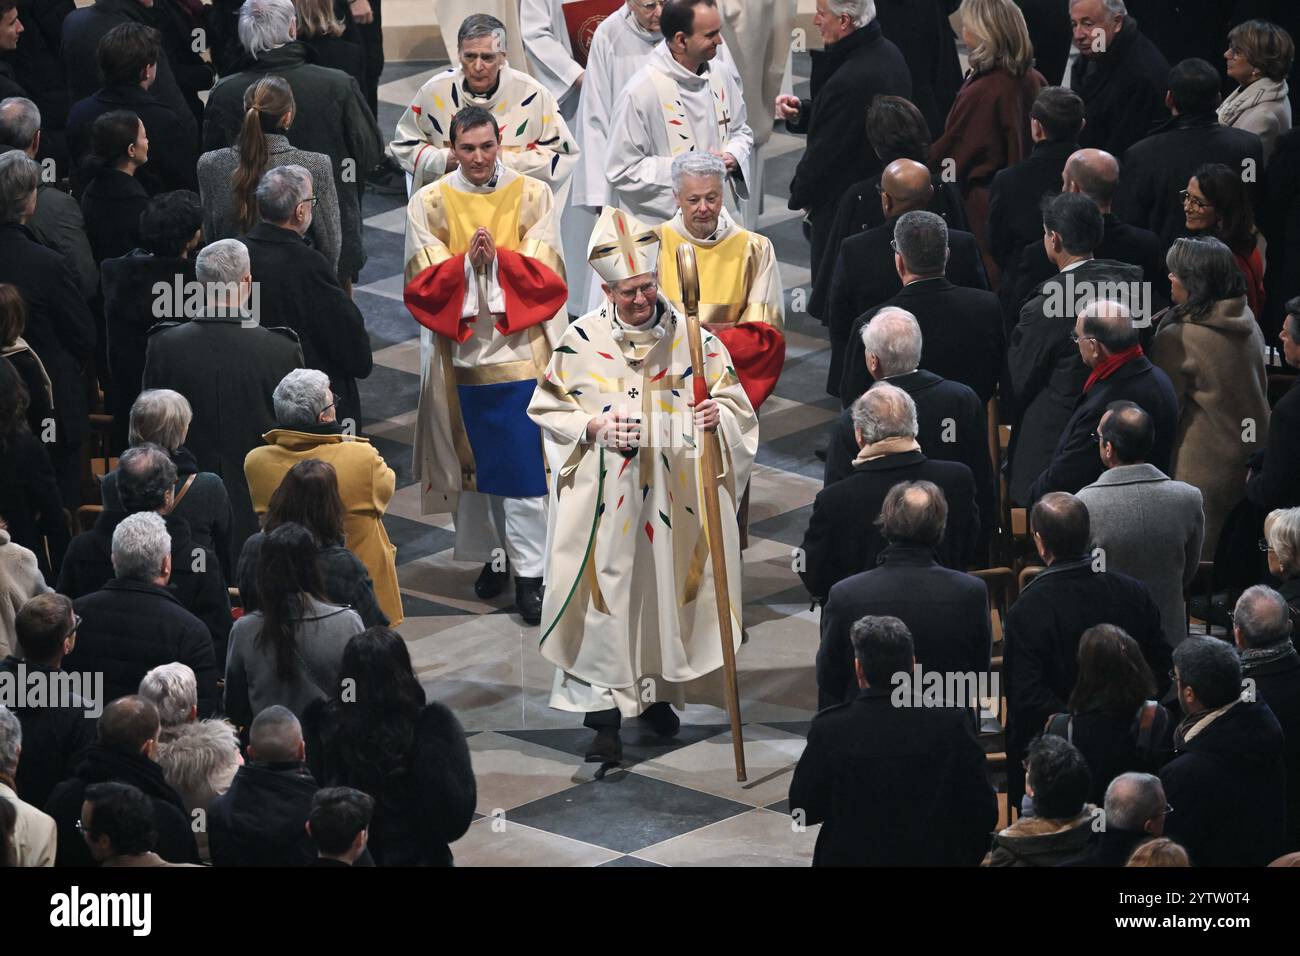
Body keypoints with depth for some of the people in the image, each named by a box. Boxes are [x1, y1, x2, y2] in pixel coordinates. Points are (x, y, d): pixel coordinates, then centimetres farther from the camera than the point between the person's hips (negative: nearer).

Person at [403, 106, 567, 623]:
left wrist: (498, 259, -19)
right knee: (473, 460, 6)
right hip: (459, 345, 1)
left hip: (519, 347, -1)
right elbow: (424, 279, -2)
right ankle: (493, 556, 19)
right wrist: (466, 262, -20)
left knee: (523, 463, -6)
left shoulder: (532, 195, 3)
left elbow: (545, 272, -3)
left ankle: (530, 574, -4)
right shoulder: (429, 202, 4)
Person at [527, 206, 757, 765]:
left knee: (666, 588, 8)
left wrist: (719, 413, -17)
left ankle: (657, 693, 28)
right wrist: (593, 426, -10)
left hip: (674, 499, 2)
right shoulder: (582, 341, -1)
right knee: (608, 594, -6)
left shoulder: (692, 337, 1)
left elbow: (737, 404, 6)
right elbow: (546, 408, 7)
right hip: (604, 501, -2)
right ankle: (605, 716, -5)